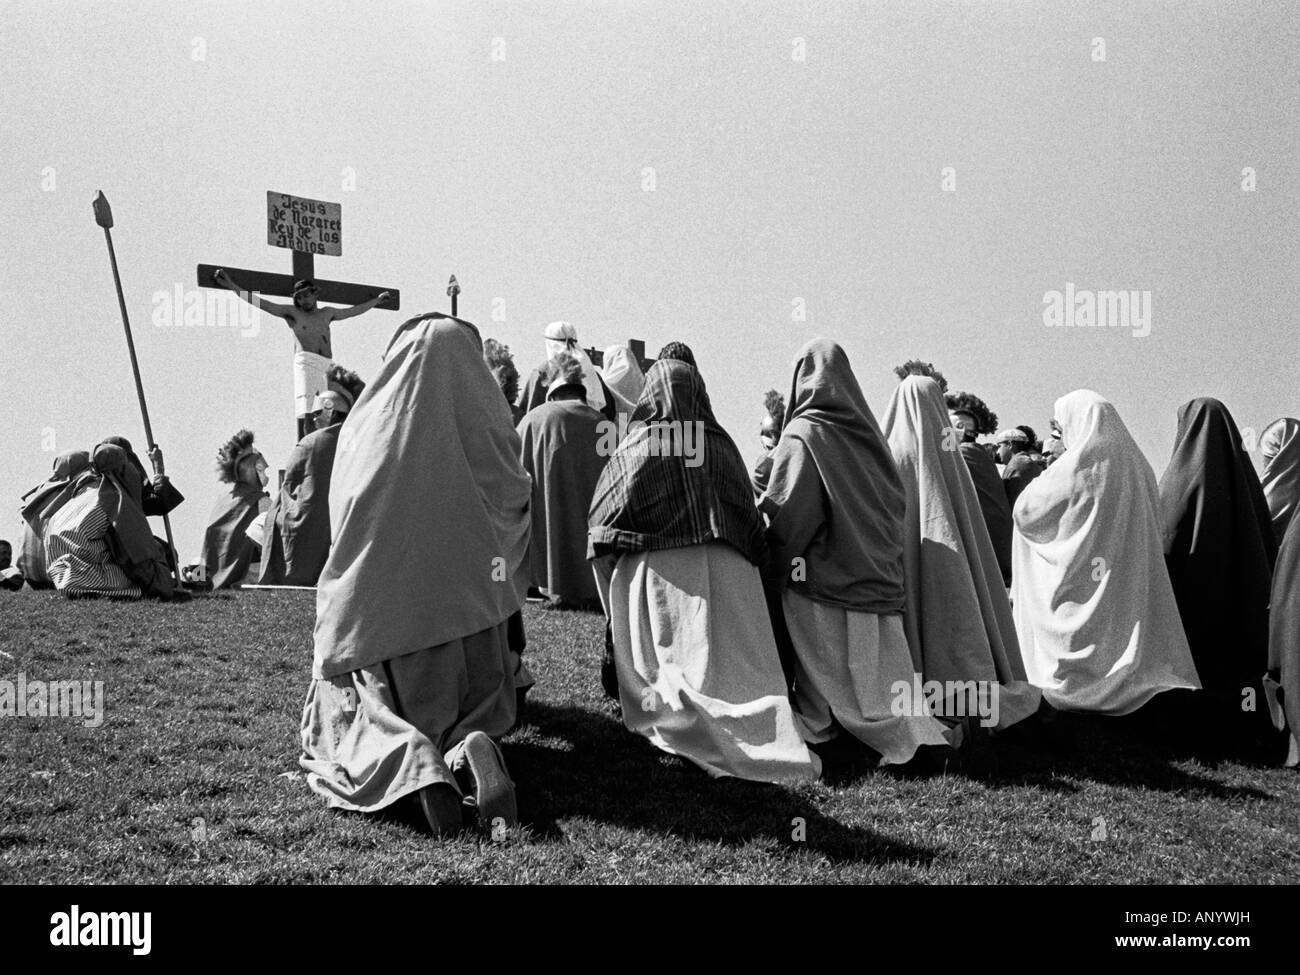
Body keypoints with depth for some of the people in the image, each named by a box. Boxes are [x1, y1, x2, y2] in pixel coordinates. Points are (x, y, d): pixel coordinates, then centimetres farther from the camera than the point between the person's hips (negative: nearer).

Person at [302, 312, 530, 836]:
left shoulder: (365, 426, 0)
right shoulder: (485, 427, -2)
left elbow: (342, 519, 9)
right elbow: (514, 505, 5)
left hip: (378, 611, 0)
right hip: (467, 610, 0)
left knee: (374, 724, 9)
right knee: (475, 716, 16)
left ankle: (409, 763, -26)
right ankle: (471, 751, -21)